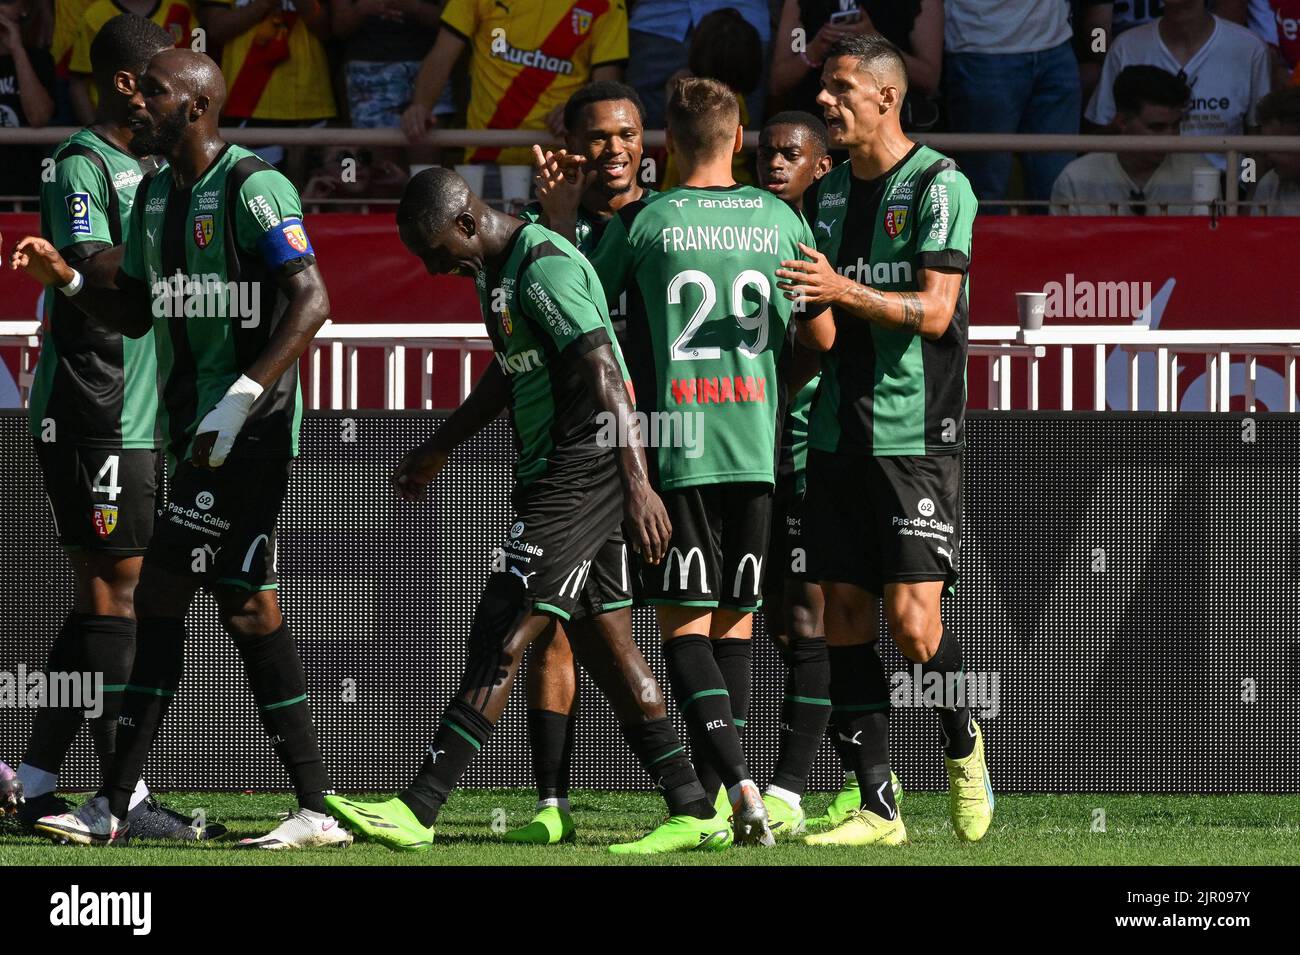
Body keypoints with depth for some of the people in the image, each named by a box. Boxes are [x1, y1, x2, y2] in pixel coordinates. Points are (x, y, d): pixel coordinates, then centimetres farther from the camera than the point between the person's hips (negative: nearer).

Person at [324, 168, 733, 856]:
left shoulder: (544, 268, -16)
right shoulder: (496, 270, 16)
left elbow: (603, 374, -23)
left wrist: (637, 483, -29)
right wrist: (436, 451, 39)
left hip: (582, 475, -11)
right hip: (554, 480, 11)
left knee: (501, 638, -11)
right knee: (604, 645, 9)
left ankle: (417, 811, -13)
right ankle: (693, 813, 9)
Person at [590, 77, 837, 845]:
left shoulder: (643, 223, -4)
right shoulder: (780, 221, 5)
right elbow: (822, 334, 11)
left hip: (675, 446, -3)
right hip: (756, 445, 3)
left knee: (684, 624, -2)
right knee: (736, 621, 11)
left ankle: (736, 781, -20)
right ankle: (713, 795, 10)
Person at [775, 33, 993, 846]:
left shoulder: (940, 185, -6)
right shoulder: (829, 192, 14)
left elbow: (934, 311, -15)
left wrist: (843, 291, -26)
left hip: (916, 434, -6)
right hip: (838, 434, 6)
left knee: (912, 618, -11)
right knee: (846, 618, 1)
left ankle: (964, 747, 17)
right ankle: (877, 804, 5)